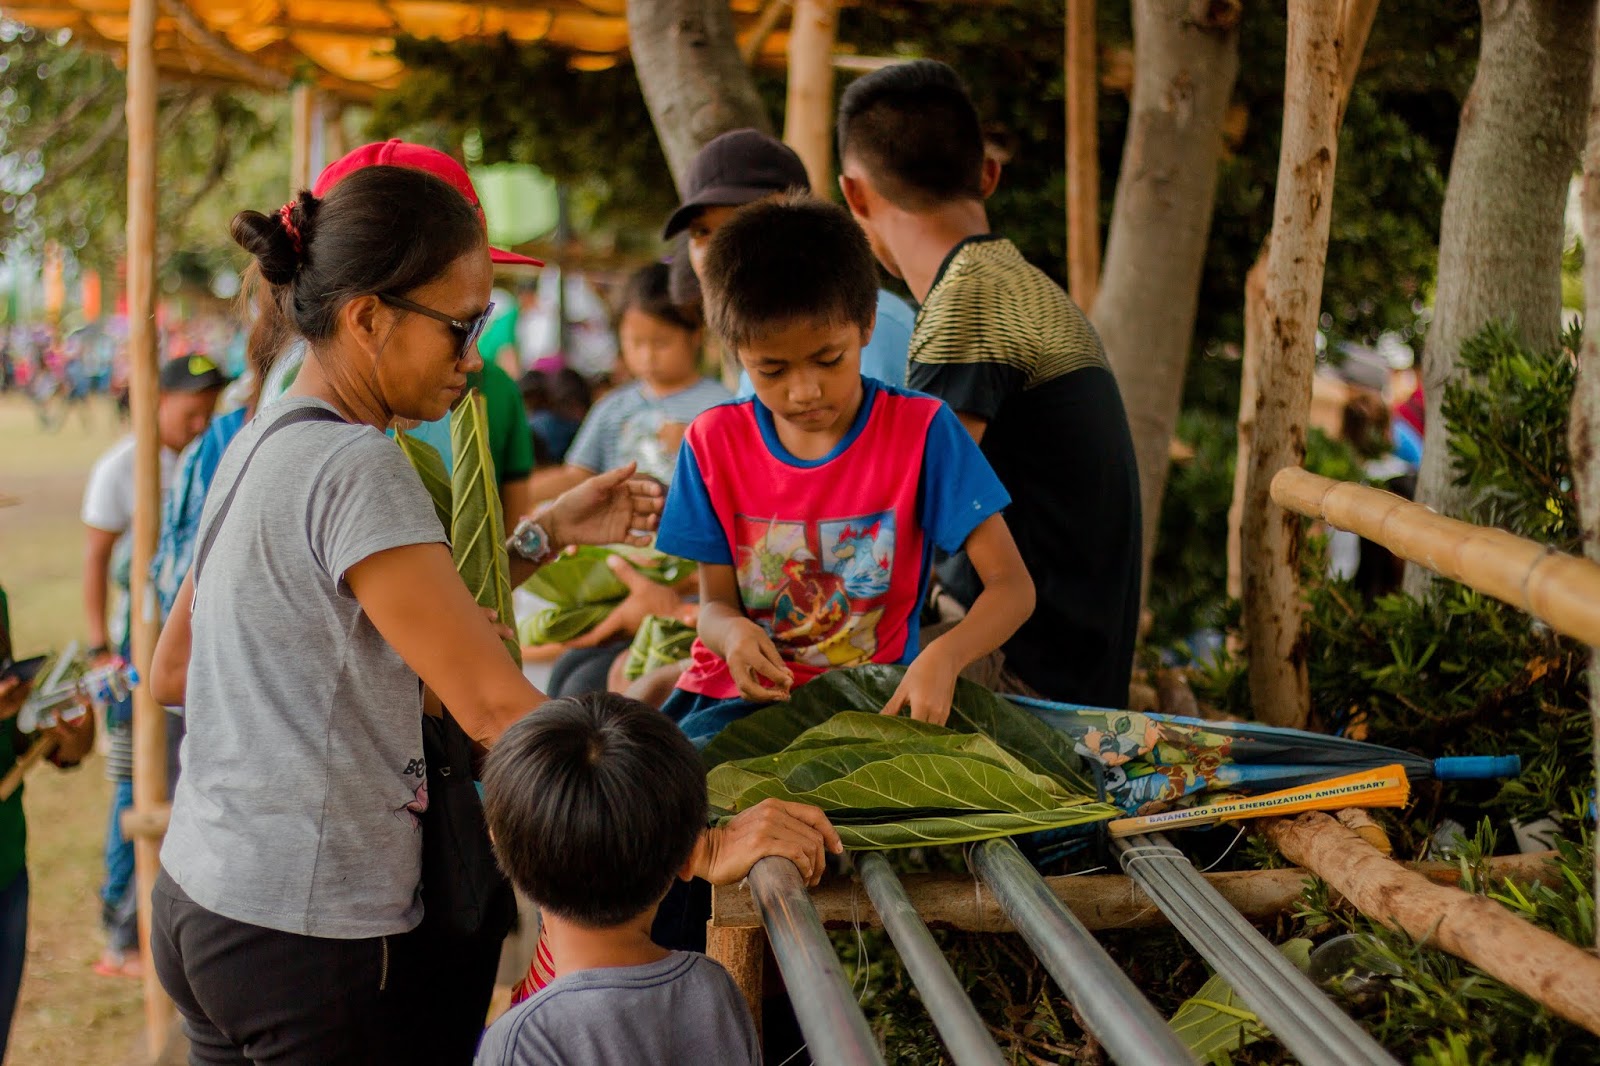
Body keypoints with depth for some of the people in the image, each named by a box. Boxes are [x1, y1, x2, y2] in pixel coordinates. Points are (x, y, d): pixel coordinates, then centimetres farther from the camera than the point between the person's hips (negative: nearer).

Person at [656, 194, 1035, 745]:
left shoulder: (920, 430, -7)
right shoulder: (715, 442, 2)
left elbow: (1013, 586, -10)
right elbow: (715, 602, 5)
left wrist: (944, 657, -31)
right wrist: (732, 632, -22)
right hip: (739, 695, 2)